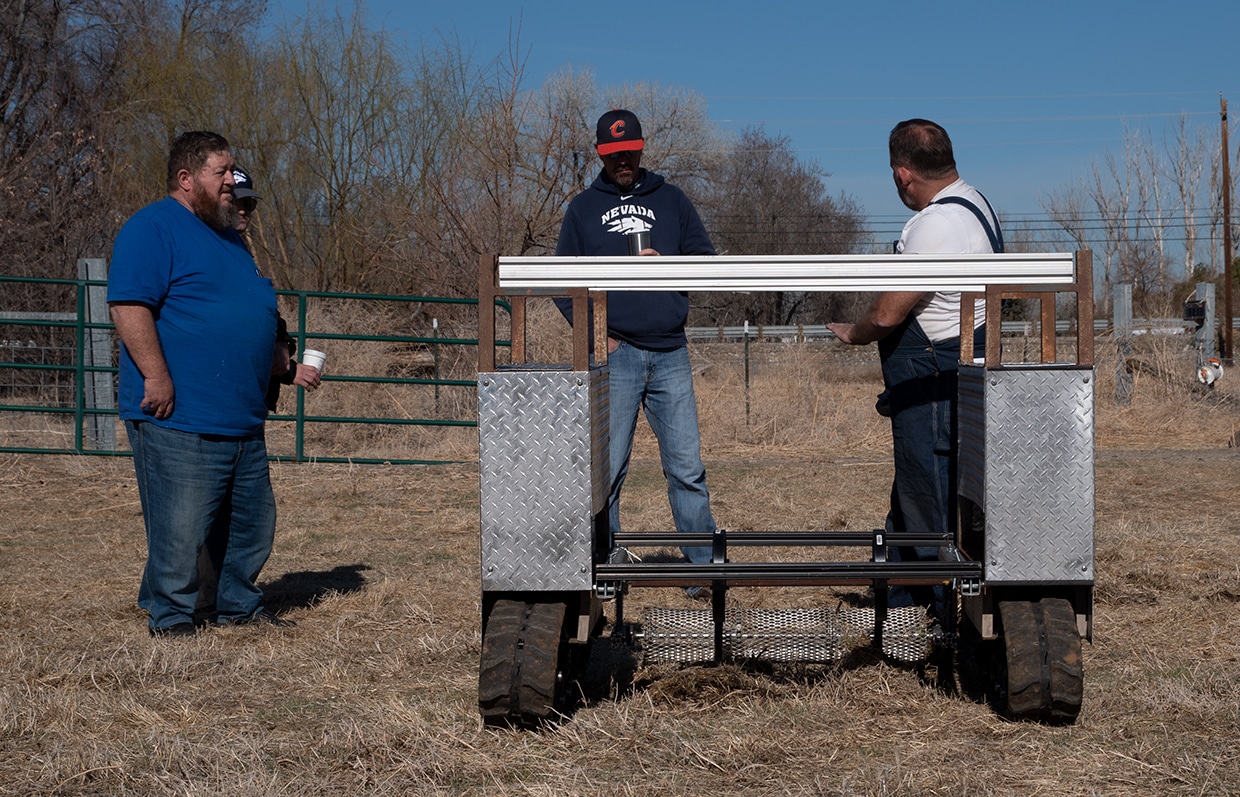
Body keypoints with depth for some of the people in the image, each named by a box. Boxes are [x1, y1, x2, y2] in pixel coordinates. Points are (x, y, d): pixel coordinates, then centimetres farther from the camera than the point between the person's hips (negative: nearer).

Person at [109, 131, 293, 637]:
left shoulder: (228, 236, 21)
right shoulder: (152, 229, -9)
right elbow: (129, 305, -19)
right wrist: (157, 377, -23)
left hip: (242, 419, 9)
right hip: (180, 418, -9)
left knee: (254, 521, 14)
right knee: (180, 529, -5)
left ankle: (239, 605, 28)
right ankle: (170, 619, 9)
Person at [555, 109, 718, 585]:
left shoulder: (671, 200, 14)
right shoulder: (583, 208, 12)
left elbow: (707, 261, 13)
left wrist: (668, 264, -7)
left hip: (670, 354, 1)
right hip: (614, 353, -1)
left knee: (687, 467, 0)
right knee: (607, 468, 1)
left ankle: (703, 568, 5)